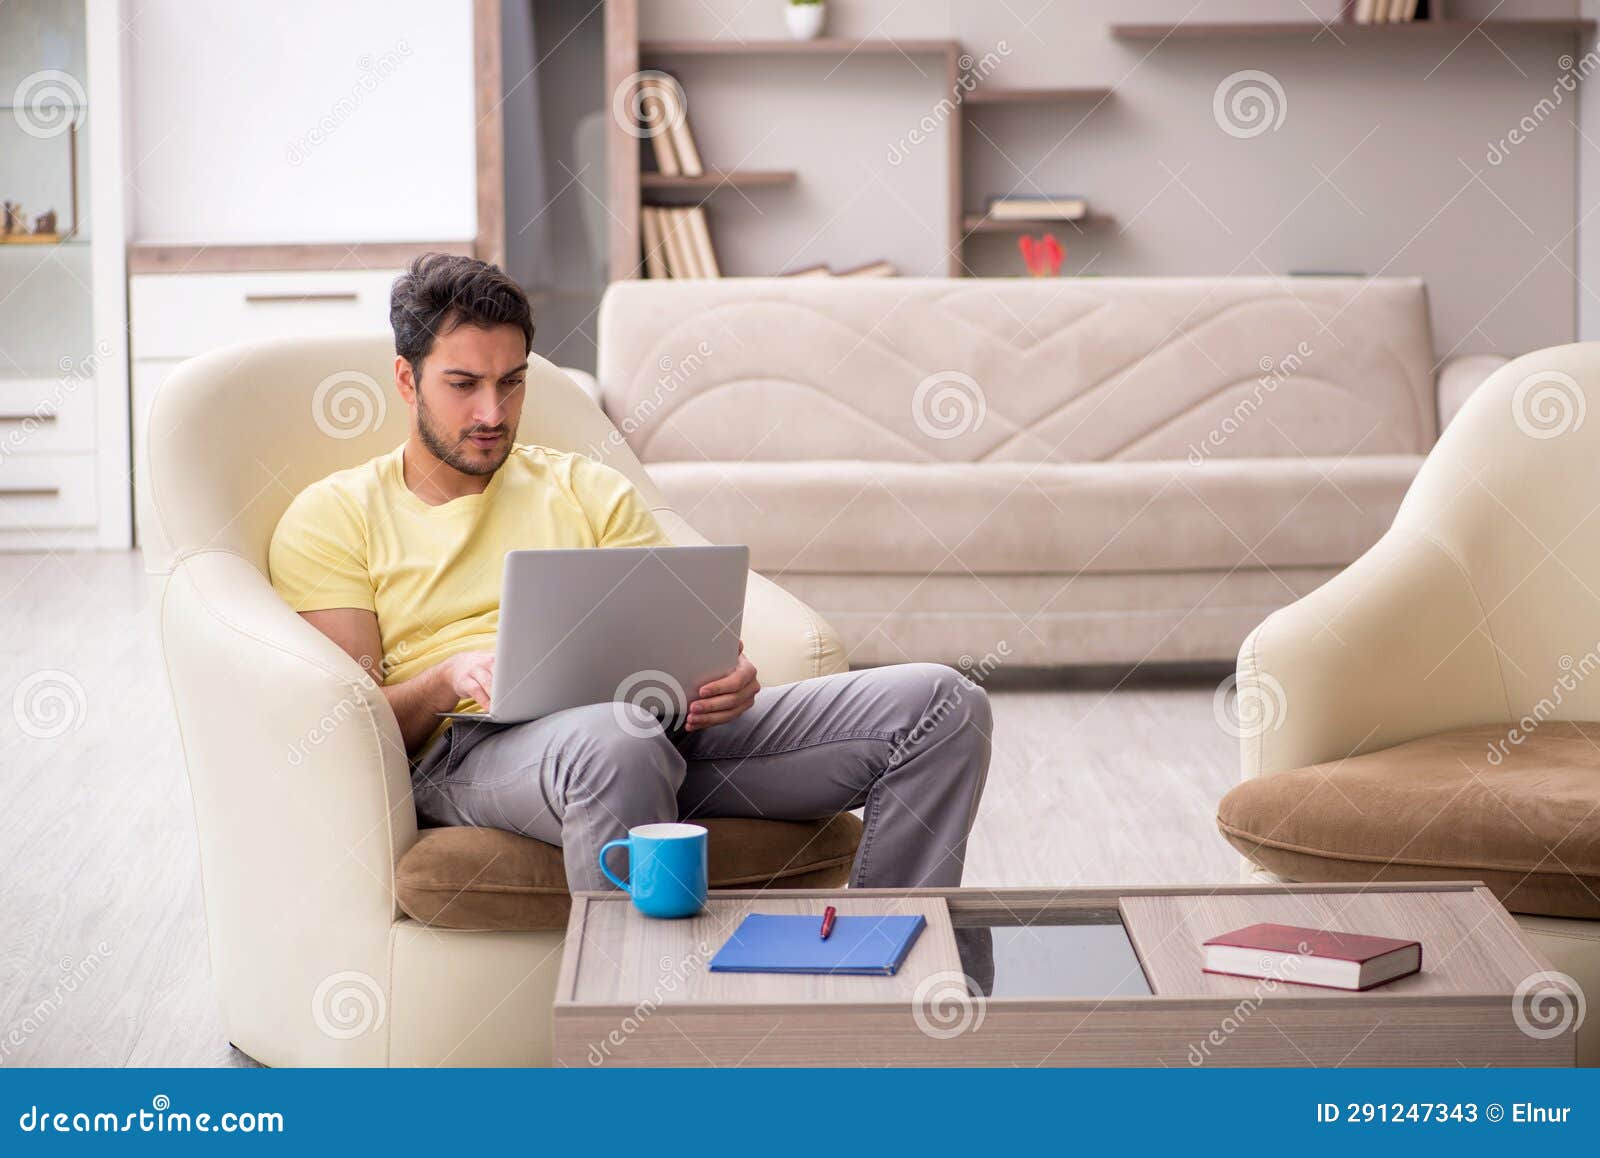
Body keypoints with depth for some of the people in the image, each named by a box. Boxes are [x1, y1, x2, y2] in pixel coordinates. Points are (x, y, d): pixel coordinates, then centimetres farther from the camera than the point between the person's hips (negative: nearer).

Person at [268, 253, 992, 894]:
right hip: (471, 745, -5)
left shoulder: (588, 489, 27)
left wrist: (722, 676, -7)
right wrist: (449, 681, -17)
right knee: (615, 739, -45)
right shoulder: (334, 516, 15)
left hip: (662, 722, 5)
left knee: (941, 706, -13)